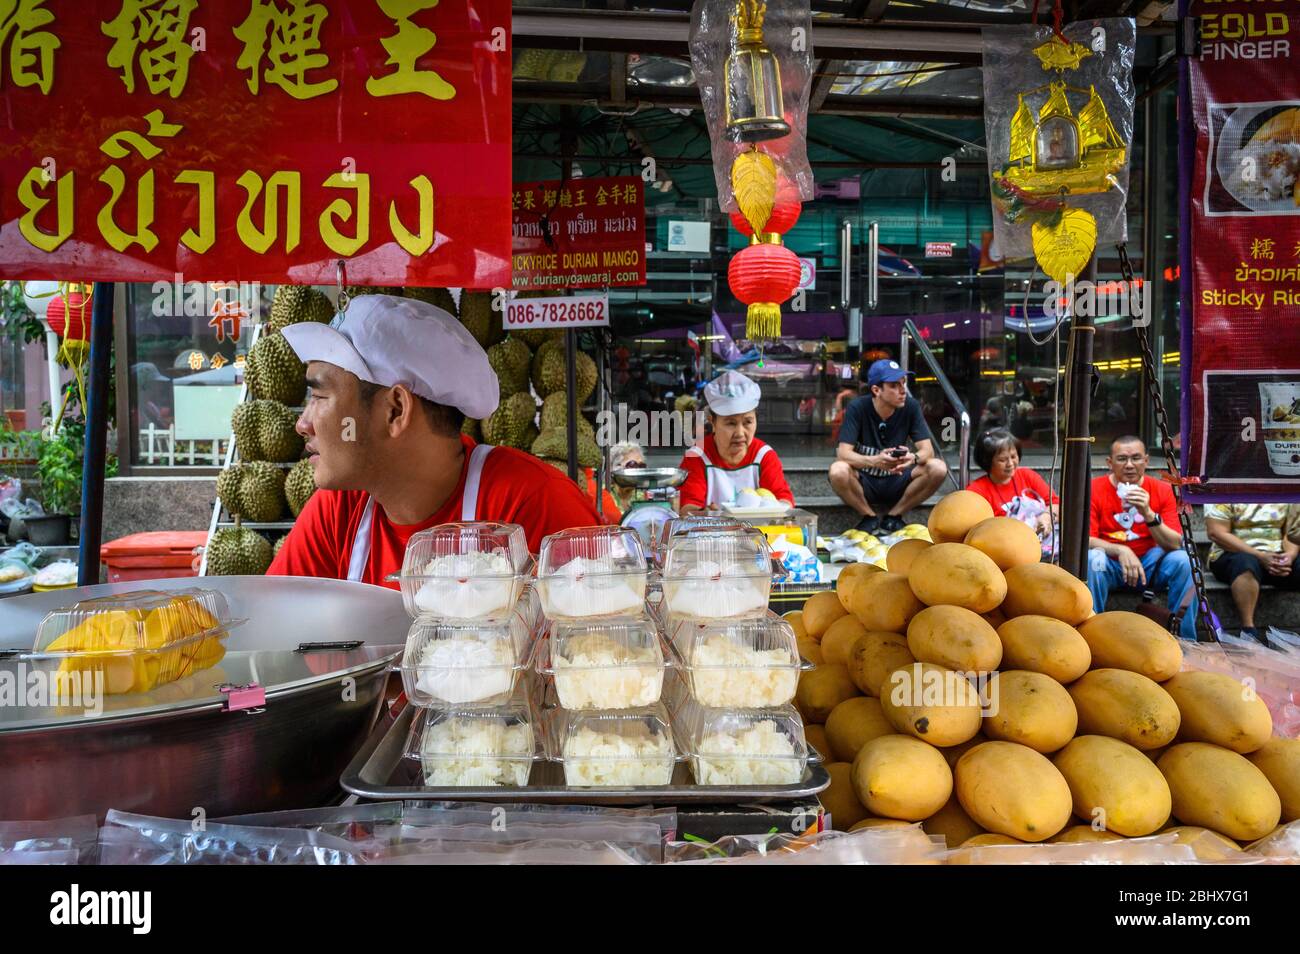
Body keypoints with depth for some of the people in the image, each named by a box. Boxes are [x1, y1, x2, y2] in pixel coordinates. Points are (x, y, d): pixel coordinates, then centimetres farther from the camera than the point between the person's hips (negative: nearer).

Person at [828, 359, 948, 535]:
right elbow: (843, 453, -22)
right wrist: (874, 461, -42)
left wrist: (914, 458, -36)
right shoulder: (858, 408, -15)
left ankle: (893, 516, -2)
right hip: (864, 484, -2)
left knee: (938, 468, -22)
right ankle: (870, 517, -5)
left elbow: (927, 450, -11)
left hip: (896, 482, 2)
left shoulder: (910, 407, -9)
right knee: (838, 471, -34)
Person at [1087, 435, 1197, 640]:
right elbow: (1086, 540, -14)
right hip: (1111, 564, -2)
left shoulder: (1161, 490, -3)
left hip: (1149, 563, 2)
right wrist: (1120, 550, -32)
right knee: (1093, 559, -33)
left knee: (1181, 560, -25)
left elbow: (1175, 544, -11)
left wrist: (1148, 514, -27)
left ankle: (1185, 641, -10)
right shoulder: (1095, 489, -8)